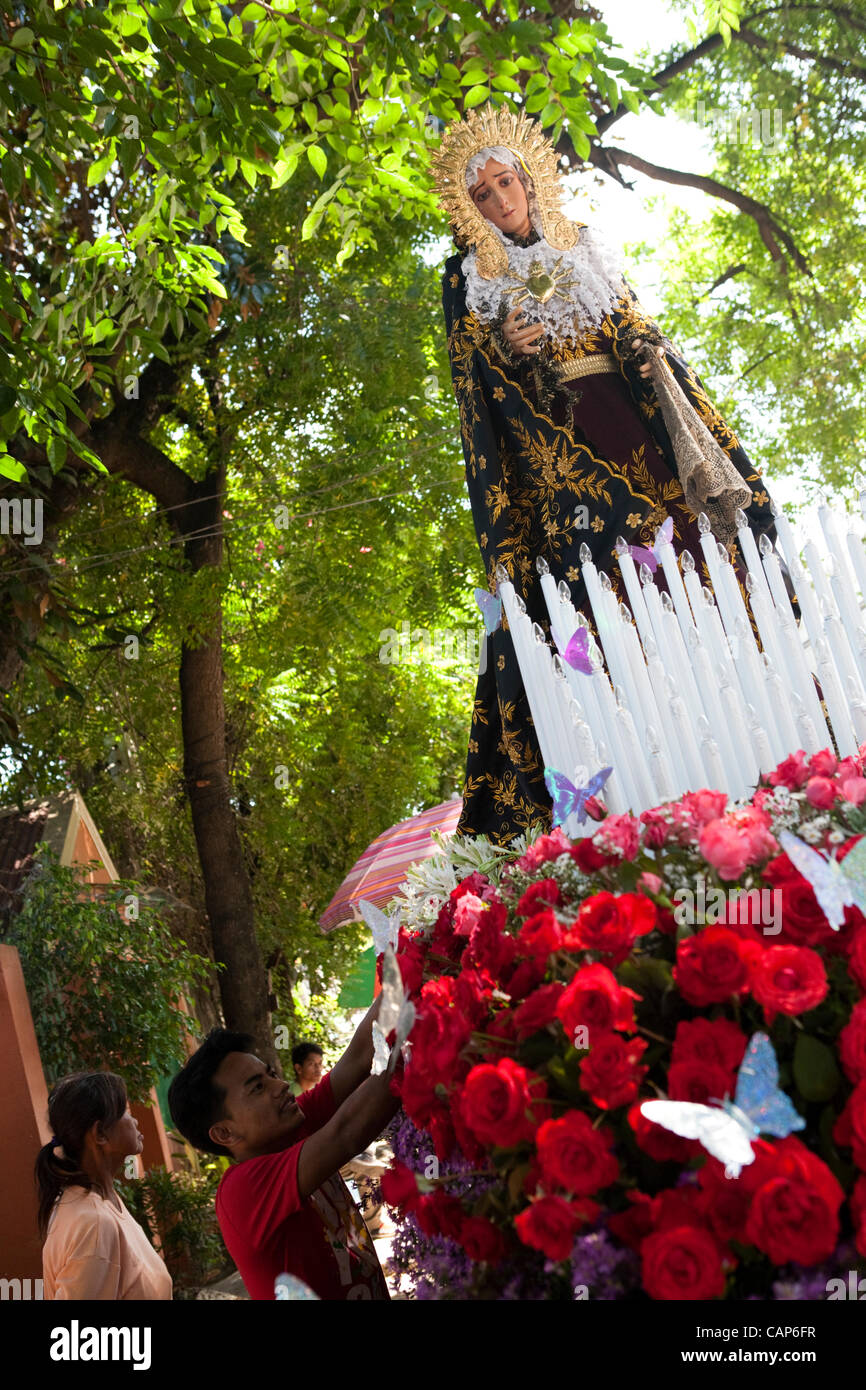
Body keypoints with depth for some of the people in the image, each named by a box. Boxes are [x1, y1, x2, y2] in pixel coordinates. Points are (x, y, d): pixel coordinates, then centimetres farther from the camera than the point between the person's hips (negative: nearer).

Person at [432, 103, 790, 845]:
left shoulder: (585, 248, 18)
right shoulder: (468, 279, 9)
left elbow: (639, 328, 19)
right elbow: (475, 379, 5)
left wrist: (651, 355, -1)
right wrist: (506, 351, -14)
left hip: (631, 419, 4)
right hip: (552, 442, -4)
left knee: (689, 524, -9)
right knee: (596, 567, -16)